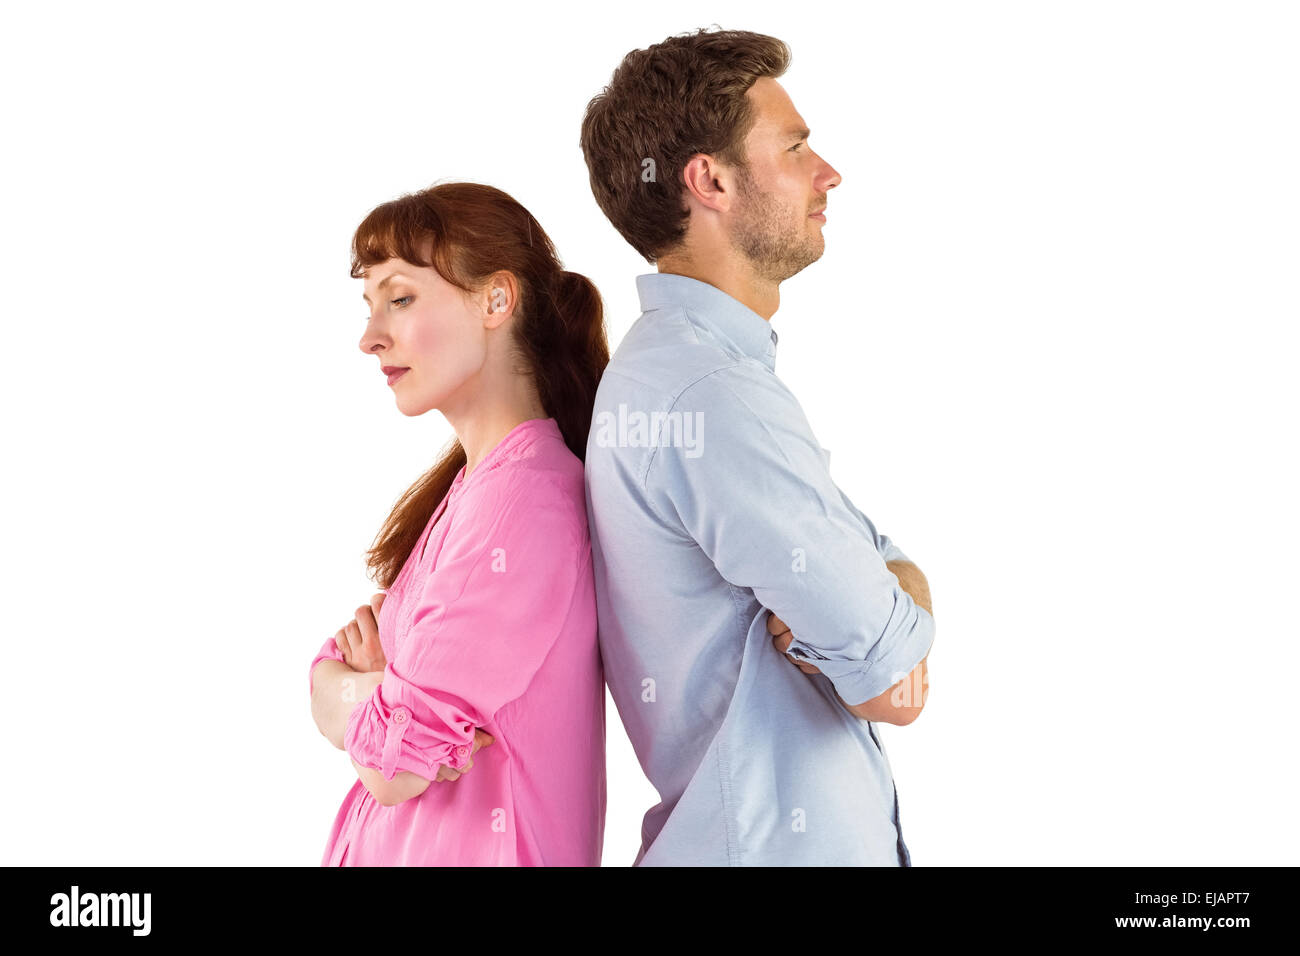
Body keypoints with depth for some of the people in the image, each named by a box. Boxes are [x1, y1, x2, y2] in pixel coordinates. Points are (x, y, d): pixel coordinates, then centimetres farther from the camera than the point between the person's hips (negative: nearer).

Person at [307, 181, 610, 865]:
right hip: (391, 842, 8)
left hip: (466, 846, -8)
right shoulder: (469, 481, 4)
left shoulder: (524, 495, -24)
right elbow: (326, 688, 3)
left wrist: (344, 686, -6)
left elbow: (394, 767, -23)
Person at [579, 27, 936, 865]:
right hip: (788, 842, -9)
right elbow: (893, 680, -23)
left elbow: (888, 564, 5)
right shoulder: (714, 397, -24)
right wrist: (899, 642, -2)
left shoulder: (668, 364, 8)